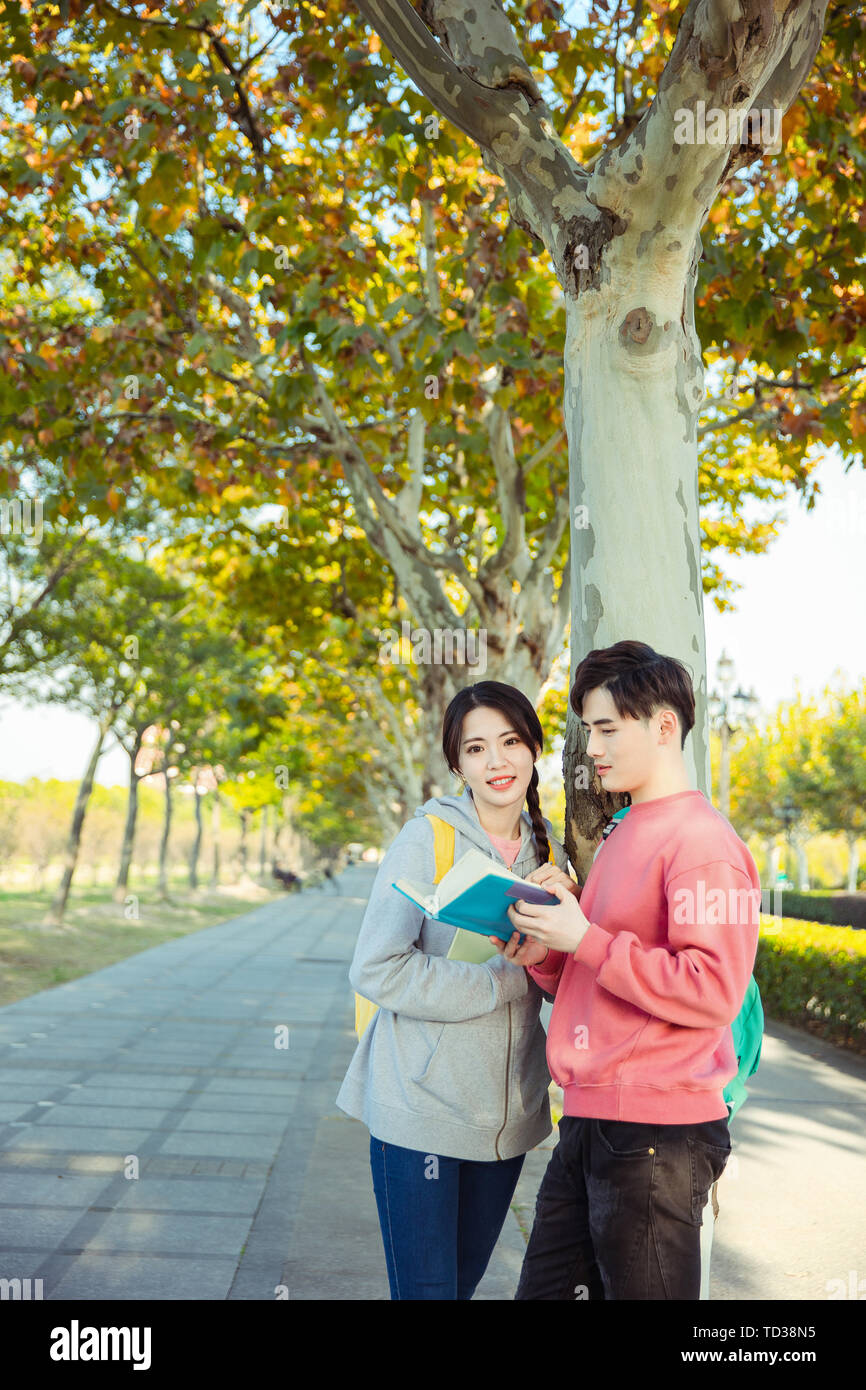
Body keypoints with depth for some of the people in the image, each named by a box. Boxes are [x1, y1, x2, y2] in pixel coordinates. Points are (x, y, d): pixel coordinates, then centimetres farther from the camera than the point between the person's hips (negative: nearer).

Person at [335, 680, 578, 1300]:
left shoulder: (549, 853, 5)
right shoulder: (427, 840, -12)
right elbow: (377, 969, -18)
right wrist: (507, 977, -20)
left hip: (507, 1114, 6)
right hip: (421, 1110, -5)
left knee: (466, 1280, 20)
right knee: (425, 1288, 1)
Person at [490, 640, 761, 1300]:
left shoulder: (703, 840, -12)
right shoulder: (622, 836, 17)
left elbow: (711, 992, -21)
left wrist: (585, 938, -18)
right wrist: (544, 958, 2)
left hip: (657, 1135, -9)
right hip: (588, 1123, 9)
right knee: (543, 1289, 16)